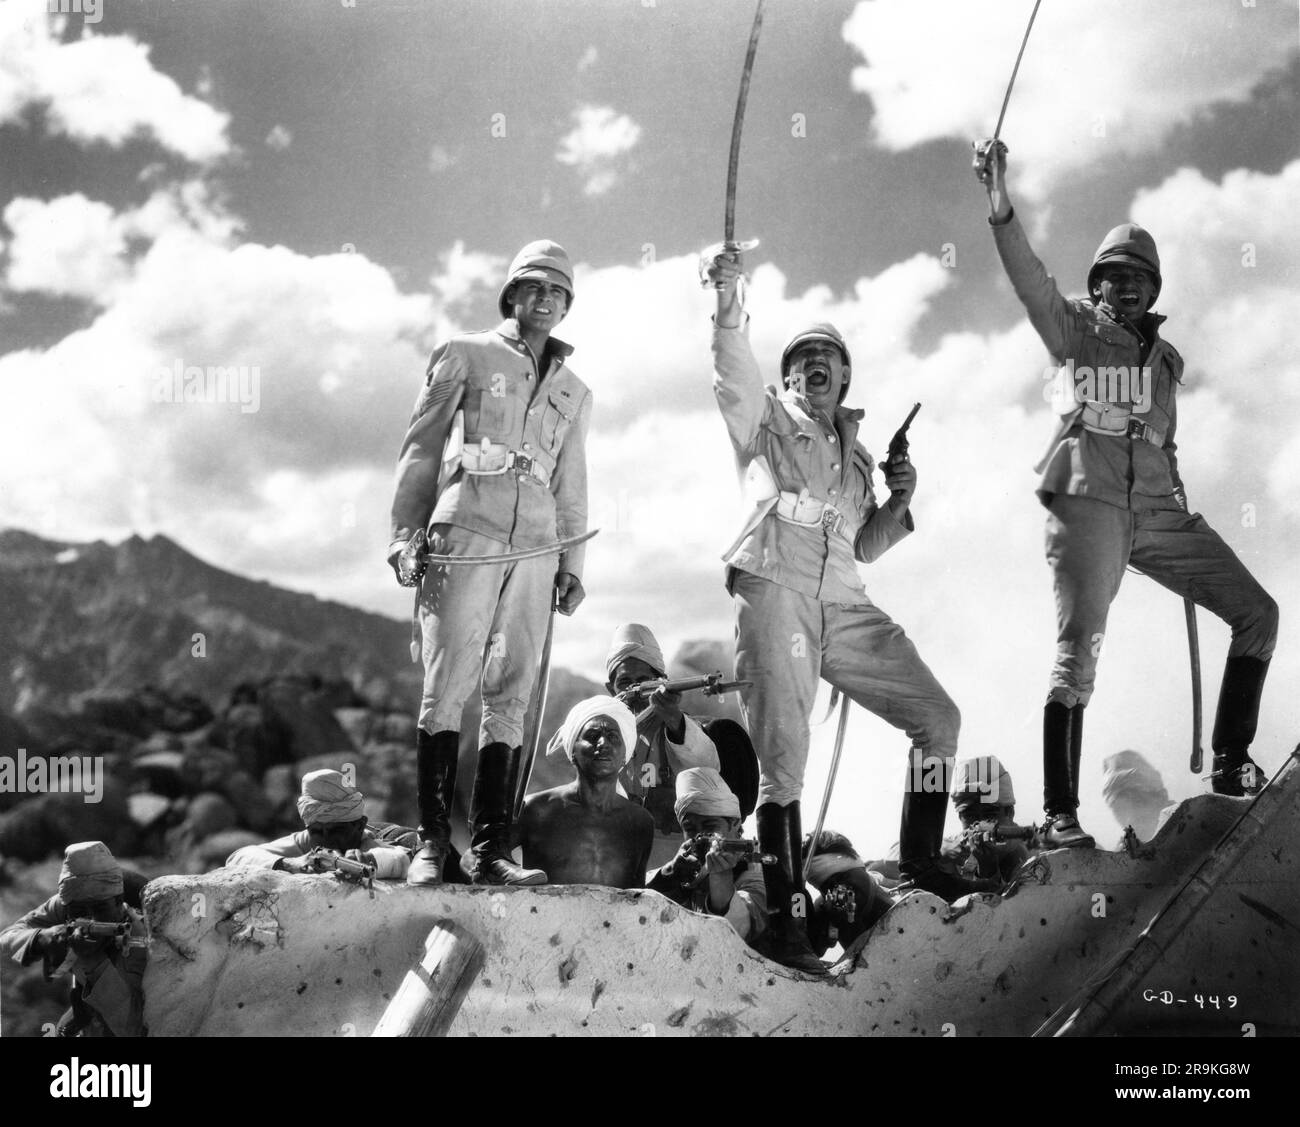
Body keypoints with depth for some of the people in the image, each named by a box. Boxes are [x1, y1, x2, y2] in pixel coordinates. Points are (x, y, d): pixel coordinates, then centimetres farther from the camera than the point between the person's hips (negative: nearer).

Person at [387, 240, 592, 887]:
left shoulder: (574, 392, 25)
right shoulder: (466, 355, 12)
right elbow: (420, 449, 8)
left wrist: (572, 562, 14)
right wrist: (405, 530, -2)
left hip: (535, 547, 4)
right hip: (466, 531, -4)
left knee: (511, 697, -2)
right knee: (447, 686, -12)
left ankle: (489, 849, -2)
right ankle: (432, 843, -10)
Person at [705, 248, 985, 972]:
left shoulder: (856, 456, 27)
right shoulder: (766, 420, 14)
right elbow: (734, 369, -7)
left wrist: (900, 503, 8)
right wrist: (729, 302, -24)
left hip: (844, 606, 6)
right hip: (775, 593, -5)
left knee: (938, 718, 2)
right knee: (784, 757, -11)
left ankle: (922, 859, 17)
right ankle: (787, 914, -5)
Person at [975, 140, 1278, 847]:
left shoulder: (1165, 357, 23)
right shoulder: (1074, 331, 8)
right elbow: (1031, 282, -10)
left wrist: (1180, 511, 18)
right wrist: (1001, 211, -26)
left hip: (1156, 509, 6)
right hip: (1088, 503, -6)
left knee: (1257, 612, 0)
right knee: (1079, 650, -15)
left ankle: (1230, 764, 7)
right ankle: (1060, 816, -14)